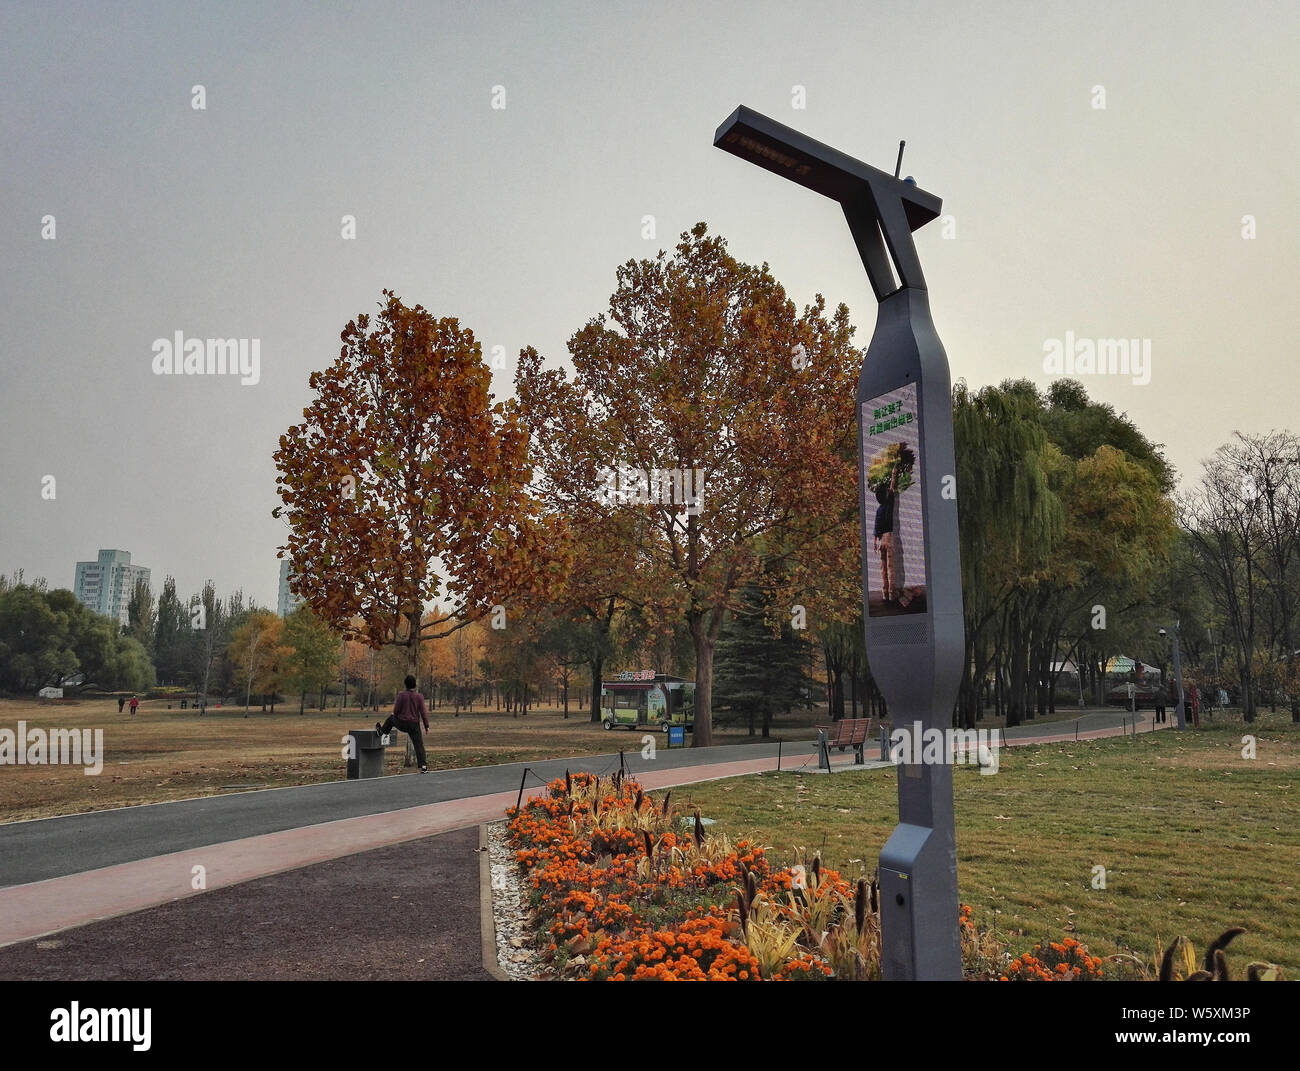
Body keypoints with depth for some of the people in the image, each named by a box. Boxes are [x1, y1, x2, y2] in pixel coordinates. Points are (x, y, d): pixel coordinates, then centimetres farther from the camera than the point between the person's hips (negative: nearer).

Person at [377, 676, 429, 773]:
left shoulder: (401, 695, -9)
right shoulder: (419, 696, -6)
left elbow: (395, 711, -4)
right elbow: (423, 712, -6)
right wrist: (426, 725, 0)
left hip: (402, 724, 0)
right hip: (414, 725, 1)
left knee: (391, 718, 31)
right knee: (419, 745, 4)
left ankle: (382, 731, 52)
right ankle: (423, 766, -5)